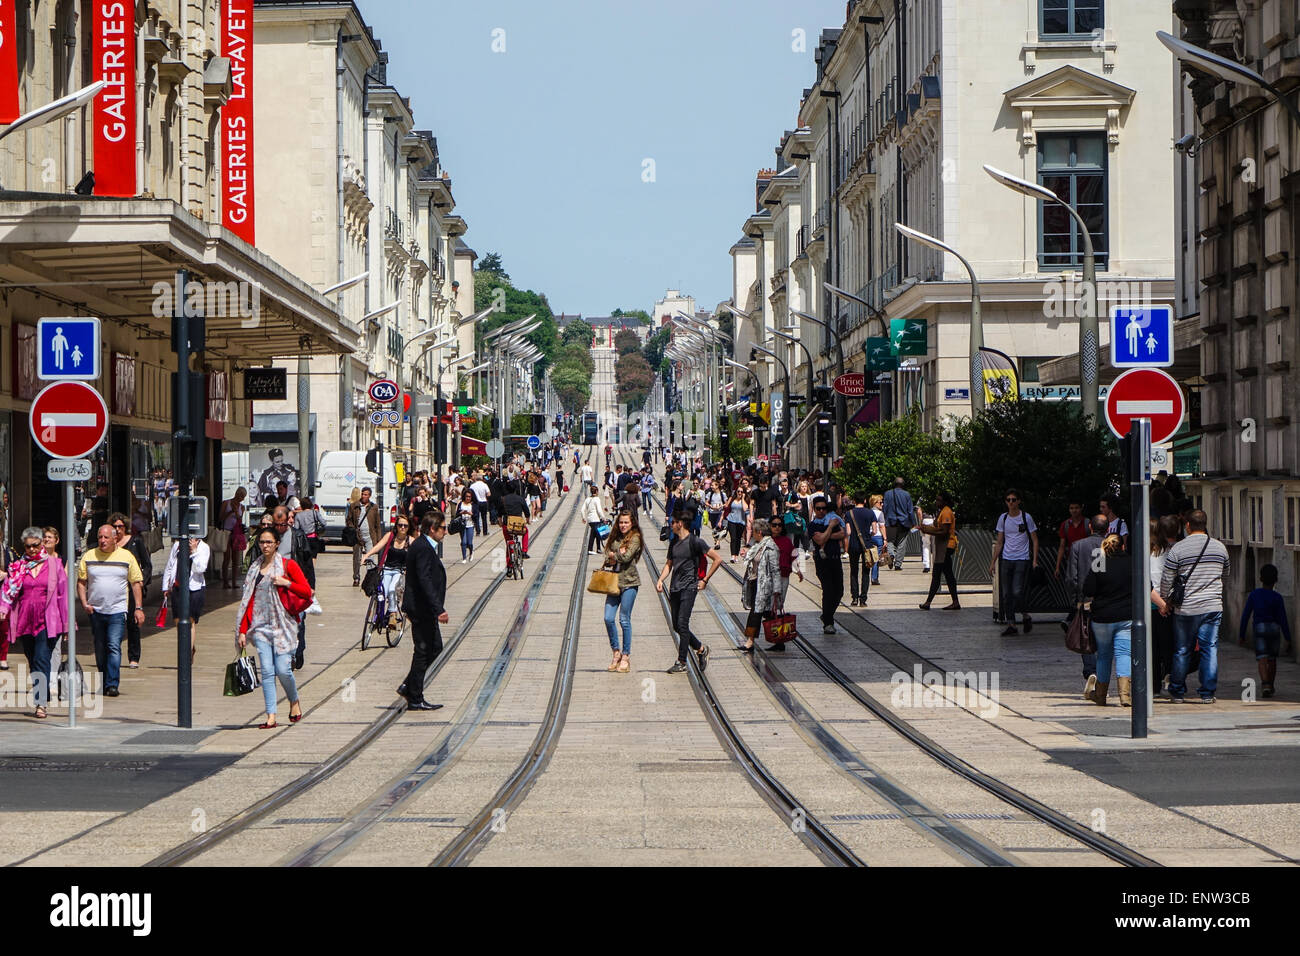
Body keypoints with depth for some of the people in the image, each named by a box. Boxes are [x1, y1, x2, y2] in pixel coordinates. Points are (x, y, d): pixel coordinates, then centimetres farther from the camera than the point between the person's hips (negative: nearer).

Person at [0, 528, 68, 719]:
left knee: (42, 659, -15)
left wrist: (66, 622, 3)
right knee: (33, 662, 10)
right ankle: (42, 700, 22)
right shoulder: (18, 566, 10)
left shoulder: (54, 564, 4)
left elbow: (63, 593, 5)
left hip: (47, 622, -4)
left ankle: (42, 702, -18)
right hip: (25, 622, 4)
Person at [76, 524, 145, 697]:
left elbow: (135, 584, 6)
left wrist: (138, 608, 1)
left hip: (117, 611, -2)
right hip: (95, 611, 2)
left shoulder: (126, 557, 3)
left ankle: (112, 684, -16)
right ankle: (104, 683, 19)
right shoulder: (88, 557, 6)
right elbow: (81, 582, 10)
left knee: (114, 647, -14)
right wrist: (84, 603, -3)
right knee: (100, 649, 8)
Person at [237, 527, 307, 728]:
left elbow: (307, 591, -1)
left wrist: (286, 583, -15)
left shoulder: (288, 565, 1)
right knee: (267, 671, -5)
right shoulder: (255, 568, 13)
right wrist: (243, 630, 8)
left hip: (283, 625, -3)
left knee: (283, 669, -8)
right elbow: (248, 601, 13)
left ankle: (294, 701, 21)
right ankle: (270, 716, -4)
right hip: (260, 626, 3)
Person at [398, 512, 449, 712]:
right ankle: (415, 699, 3)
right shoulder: (423, 549, -19)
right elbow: (425, 581, -26)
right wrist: (439, 609, -29)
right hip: (422, 609, -10)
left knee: (435, 647, 16)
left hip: (421, 609, 10)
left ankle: (409, 686, 20)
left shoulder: (422, 546, 14)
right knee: (423, 651, -3)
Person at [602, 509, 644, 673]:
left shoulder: (635, 538, -4)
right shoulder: (615, 537, 13)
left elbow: (627, 557, -16)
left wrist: (614, 555, 0)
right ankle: (616, 652, 14)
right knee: (608, 618, -1)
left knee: (625, 620, -2)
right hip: (614, 581, 6)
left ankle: (625, 656, 8)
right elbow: (607, 559, 8)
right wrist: (613, 559, -13)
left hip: (629, 582, -5)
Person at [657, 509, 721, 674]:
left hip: (689, 587, -8)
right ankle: (701, 649, 26)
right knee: (677, 626, 7)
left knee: (682, 624, -12)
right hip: (674, 588, 8)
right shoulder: (673, 542, 14)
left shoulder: (695, 541, -8)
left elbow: (718, 559, -7)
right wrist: (660, 580, 6)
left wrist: (704, 580, -6)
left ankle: (681, 663, -9)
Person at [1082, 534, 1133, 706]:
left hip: (1102, 617, 0)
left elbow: (1088, 591, -8)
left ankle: (1100, 695, 25)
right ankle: (1125, 692, -23)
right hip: (1127, 617, 0)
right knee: (1124, 653, -3)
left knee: (1104, 654, 15)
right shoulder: (1133, 564, -2)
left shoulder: (1098, 566, -7)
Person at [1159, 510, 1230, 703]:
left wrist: (1165, 601, 13)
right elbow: (1225, 577, 20)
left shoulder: (1177, 549, -6)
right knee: (1210, 650, 3)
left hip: (1185, 608, -2)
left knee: (1182, 651, 7)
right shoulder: (1220, 547, 6)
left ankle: (1177, 692, 15)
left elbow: (1166, 580, -3)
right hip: (1213, 607, 2)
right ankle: (1207, 693, 0)